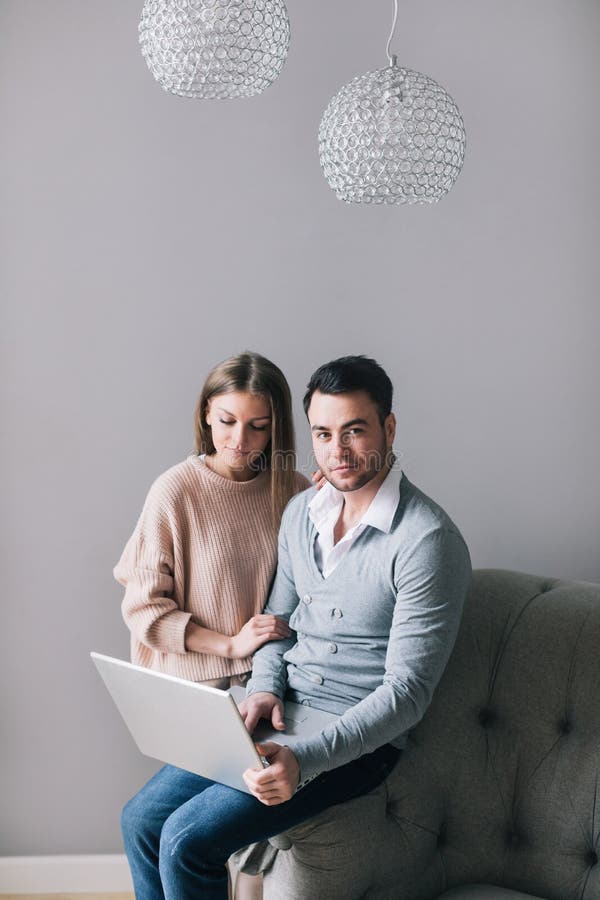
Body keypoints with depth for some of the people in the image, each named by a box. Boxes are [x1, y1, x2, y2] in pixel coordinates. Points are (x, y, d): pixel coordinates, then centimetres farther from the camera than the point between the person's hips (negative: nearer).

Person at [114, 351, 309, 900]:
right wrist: (231, 644, -12)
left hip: (268, 676, 2)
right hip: (198, 684, -2)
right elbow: (144, 607, -6)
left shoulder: (294, 492, 4)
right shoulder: (176, 492, -6)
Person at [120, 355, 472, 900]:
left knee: (186, 842, -17)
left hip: (360, 736, -7)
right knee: (142, 820, -1)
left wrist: (304, 760, -30)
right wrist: (264, 688, -4)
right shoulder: (302, 512, 6)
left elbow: (407, 691, -21)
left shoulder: (429, 540, -19)